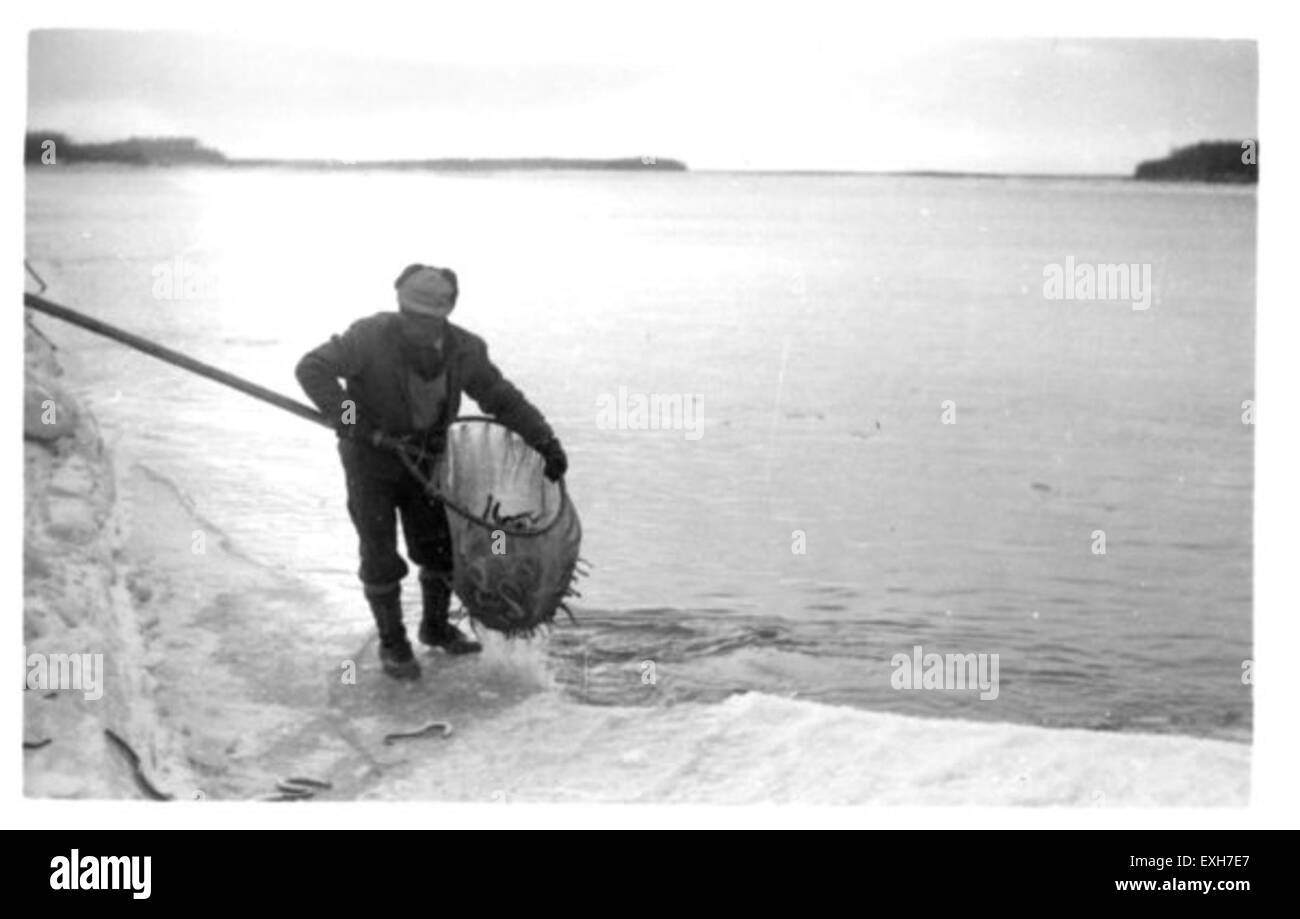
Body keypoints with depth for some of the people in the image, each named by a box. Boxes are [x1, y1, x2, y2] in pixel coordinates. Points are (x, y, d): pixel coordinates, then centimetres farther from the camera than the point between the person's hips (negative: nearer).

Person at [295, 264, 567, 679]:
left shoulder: (463, 350, -12)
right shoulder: (372, 337, -25)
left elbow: (502, 399, -2)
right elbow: (312, 369, -26)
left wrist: (546, 442, -9)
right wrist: (349, 421, -33)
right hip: (370, 461, -4)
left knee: (440, 549, 10)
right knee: (380, 557, 0)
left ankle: (436, 627, 35)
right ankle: (392, 642, 20)